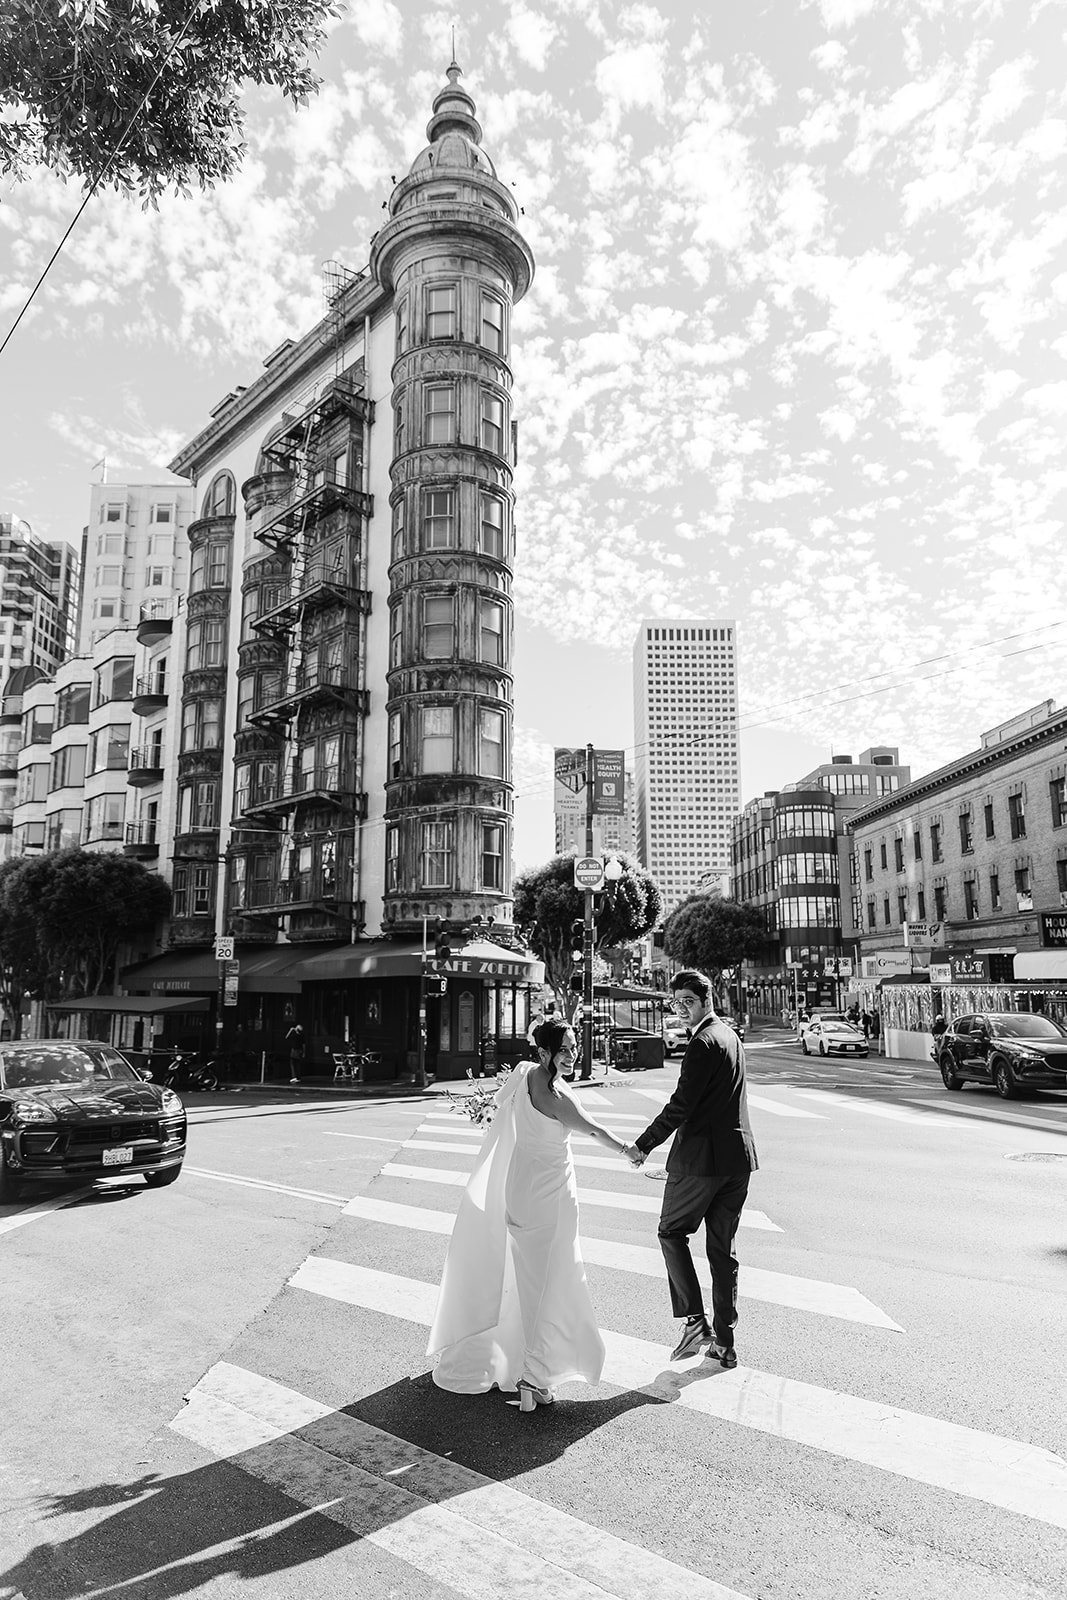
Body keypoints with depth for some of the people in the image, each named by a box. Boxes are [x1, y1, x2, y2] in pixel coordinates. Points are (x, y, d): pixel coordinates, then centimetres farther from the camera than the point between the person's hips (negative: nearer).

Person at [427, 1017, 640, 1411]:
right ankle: (534, 1374, 4)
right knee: (545, 1278, 1)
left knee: (525, 1271, 22)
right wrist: (628, 1150, -7)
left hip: (519, 1183, 8)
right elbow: (594, 1129, -19)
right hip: (547, 1190, -8)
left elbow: (500, 1100, 15)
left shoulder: (523, 1072, -4)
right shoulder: (555, 1098, -27)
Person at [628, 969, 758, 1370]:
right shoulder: (732, 1037, 14)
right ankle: (725, 1343, 19)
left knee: (672, 1232, 9)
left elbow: (681, 1104, -19)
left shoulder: (704, 1042, -15)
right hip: (738, 1155, 8)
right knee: (723, 1250, 13)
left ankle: (694, 1320, 2)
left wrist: (643, 1145, -11)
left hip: (702, 1156, -8)